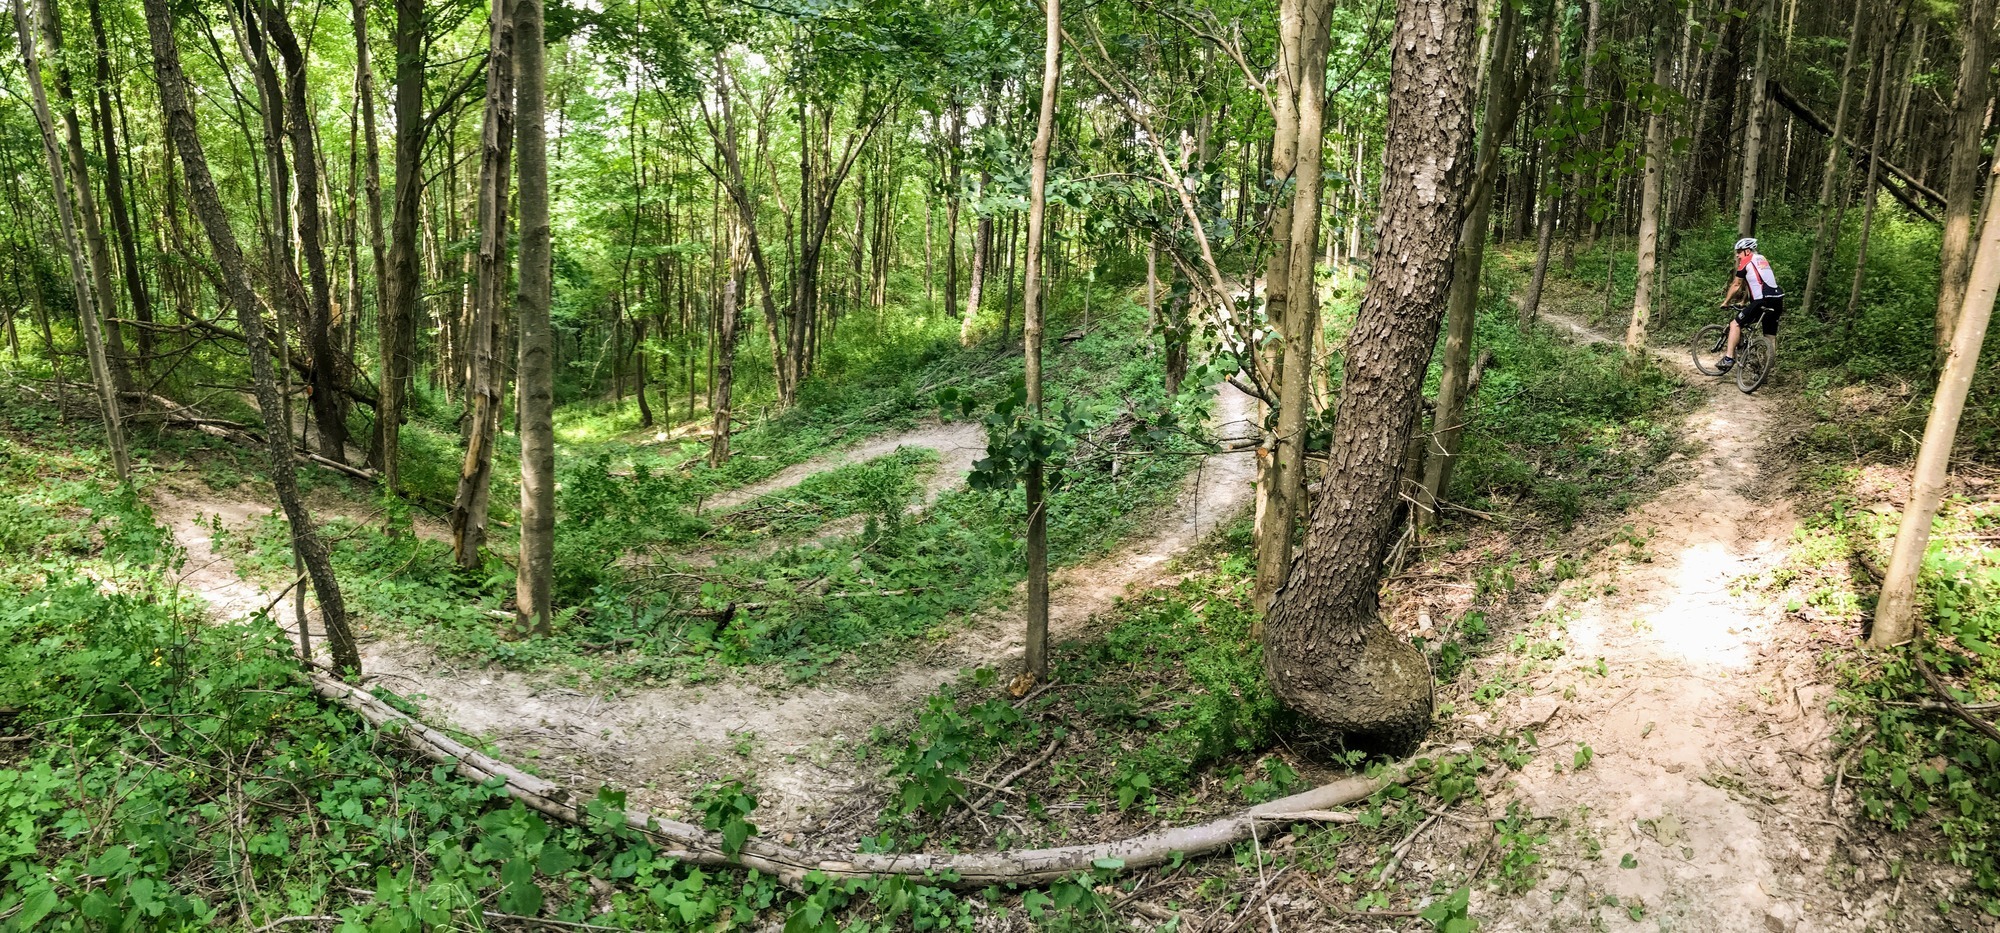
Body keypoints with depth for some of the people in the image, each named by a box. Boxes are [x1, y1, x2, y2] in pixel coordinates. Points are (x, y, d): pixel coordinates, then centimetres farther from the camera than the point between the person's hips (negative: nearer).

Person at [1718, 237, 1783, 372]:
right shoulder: (1763, 259, 24)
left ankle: (1729, 358, -9)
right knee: (1771, 337, 11)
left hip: (1763, 301, -8)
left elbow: (1736, 285, 4)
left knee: (1735, 324, 0)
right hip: (1778, 300, 8)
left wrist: (1726, 302, 14)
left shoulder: (1746, 261, 1)